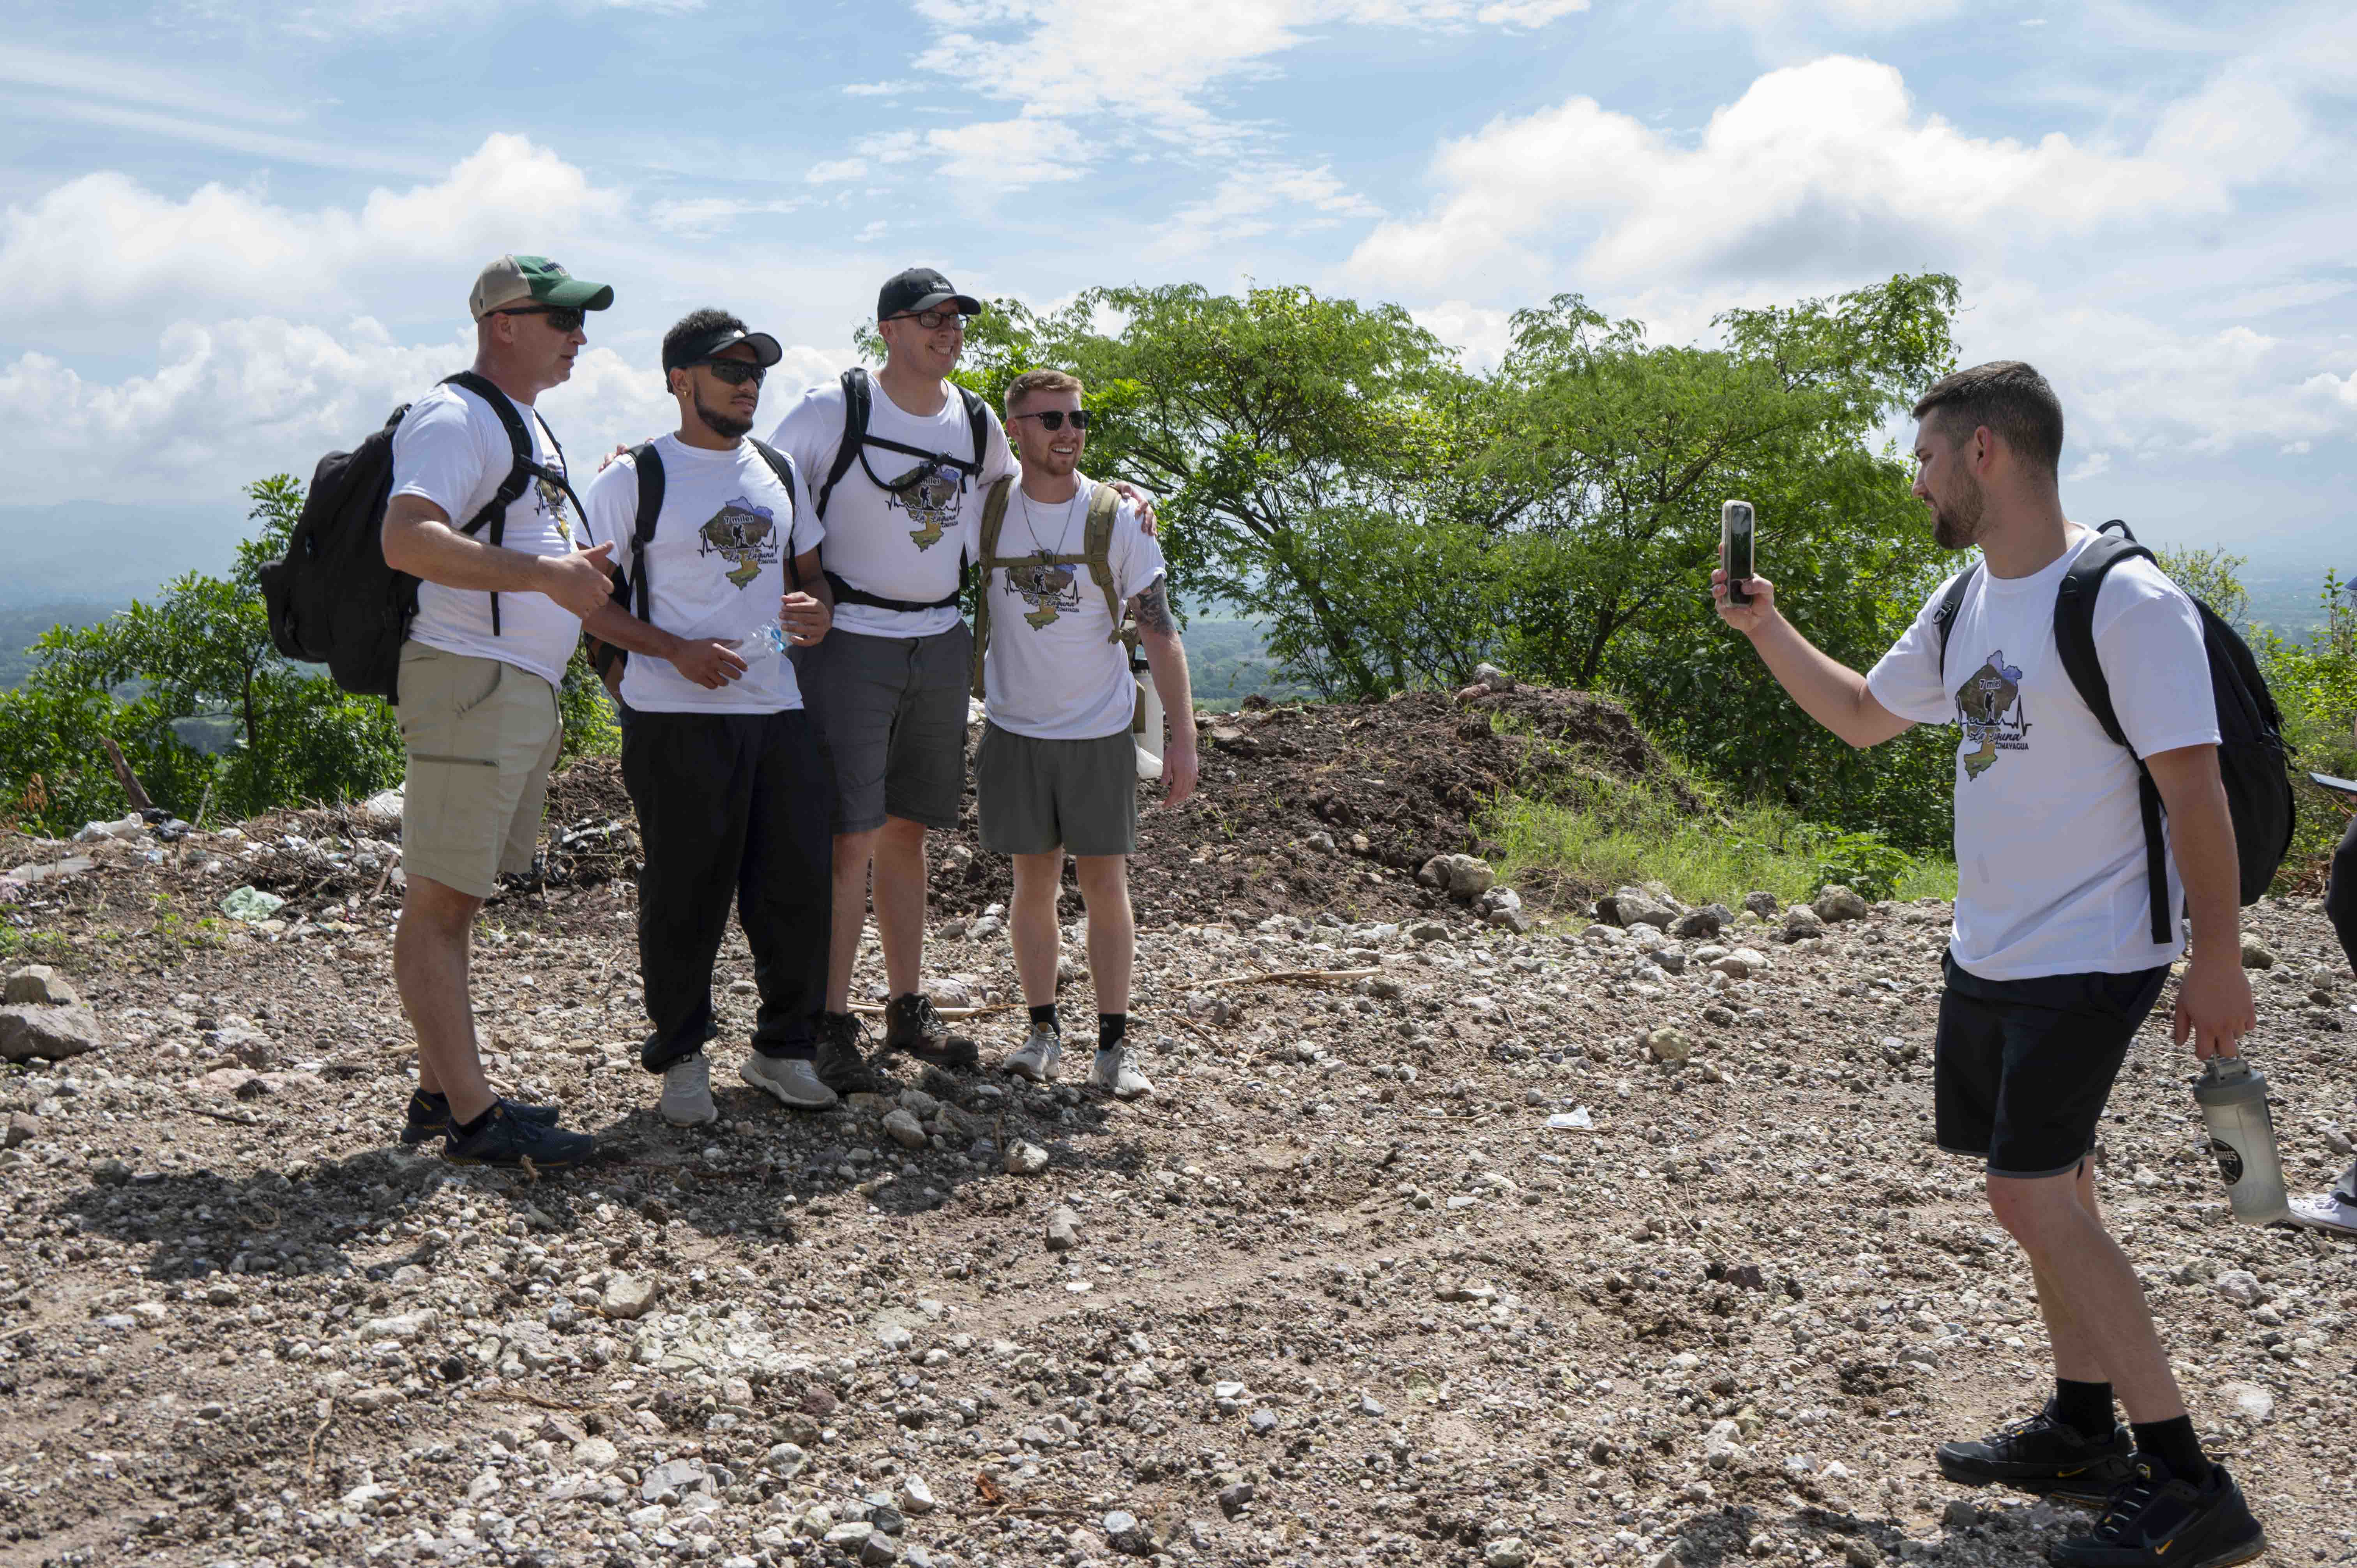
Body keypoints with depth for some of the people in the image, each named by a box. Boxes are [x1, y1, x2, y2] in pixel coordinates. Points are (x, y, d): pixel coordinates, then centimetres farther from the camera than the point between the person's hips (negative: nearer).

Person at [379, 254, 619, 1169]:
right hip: (469, 681, -10)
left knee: (460, 899, 13)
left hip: (528, 690, 10)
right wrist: (546, 572, -27)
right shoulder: (455, 418, -10)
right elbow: (408, 542, -25)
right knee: (438, 904, -6)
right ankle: (473, 1119, -7)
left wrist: (582, 565, 16)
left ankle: (440, 1094, 20)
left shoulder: (529, 425, 22)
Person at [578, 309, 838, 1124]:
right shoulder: (635, 477, -1)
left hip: (778, 709, 5)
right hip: (676, 719, -5)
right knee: (685, 896, 1)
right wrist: (677, 651, -16)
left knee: (800, 886, 6)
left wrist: (818, 610, 0)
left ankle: (783, 1049, 22)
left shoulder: (780, 473, 16)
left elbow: (808, 569, 24)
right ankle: (681, 1057, 17)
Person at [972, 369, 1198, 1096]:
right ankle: (1043, 1031, 18)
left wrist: (1183, 737, -8)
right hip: (1016, 730, 1)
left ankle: (1114, 1047, 6)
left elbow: (1160, 633, -4)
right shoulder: (987, 511, -2)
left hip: (1100, 733, -1)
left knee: (1105, 883, 0)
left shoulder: (1119, 518, -6)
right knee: (1034, 881, 6)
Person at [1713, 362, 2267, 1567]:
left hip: (2089, 956, -9)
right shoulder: (1966, 605, 8)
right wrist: (1763, 628, 13)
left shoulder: (2126, 602, -18)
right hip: (1988, 954, 9)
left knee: (2033, 1196, -12)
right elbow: (1860, 715, 22)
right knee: (2048, 1189, 15)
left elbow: (2192, 784, -18)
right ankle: (2084, 1431, 29)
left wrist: (2217, 958, -17)